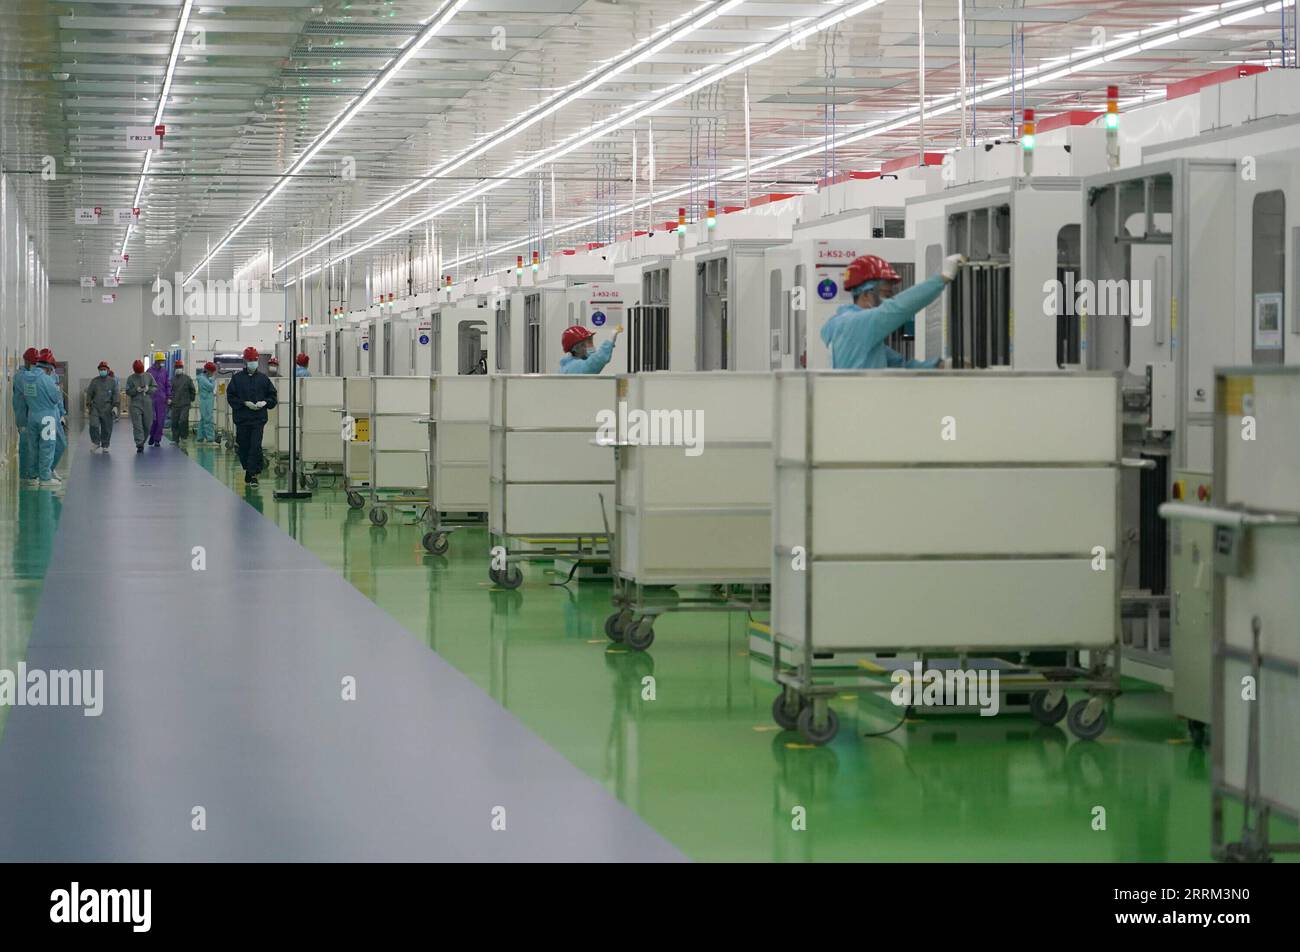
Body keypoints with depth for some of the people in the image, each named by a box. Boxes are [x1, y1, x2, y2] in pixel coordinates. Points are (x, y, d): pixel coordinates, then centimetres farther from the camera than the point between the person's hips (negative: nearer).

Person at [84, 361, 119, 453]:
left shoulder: (112, 381, 8)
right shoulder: (94, 381, 10)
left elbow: (115, 394, 5)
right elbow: (89, 394, 12)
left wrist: (115, 406, -6)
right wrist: (88, 407, 7)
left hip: (107, 409, 0)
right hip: (95, 407, 0)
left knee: (107, 428, 1)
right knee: (94, 425, -15)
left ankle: (105, 446, 13)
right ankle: (96, 443, 2)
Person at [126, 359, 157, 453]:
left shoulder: (148, 376, 6)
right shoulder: (130, 378, 2)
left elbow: (155, 387, 8)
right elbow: (128, 391, 0)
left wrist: (148, 389, -12)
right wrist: (136, 390, -17)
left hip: (147, 404, 2)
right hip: (135, 404, -2)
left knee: (148, 425, 7)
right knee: (137, 425, -11)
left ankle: (142, 442, 27)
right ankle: (139, 445, -14)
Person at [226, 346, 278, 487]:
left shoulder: (263, 378, 7)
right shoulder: (237, 378, 4)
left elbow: (273, 396, 12)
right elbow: (230, 397, 0)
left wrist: (265, 402, -8)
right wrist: (245, 403, -12)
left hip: (258, 418, -1)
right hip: (242, 418, 1)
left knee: (256, 446, -11)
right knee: (244, 447, 6)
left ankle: (252, 474, -10)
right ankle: (249, 470, 24)